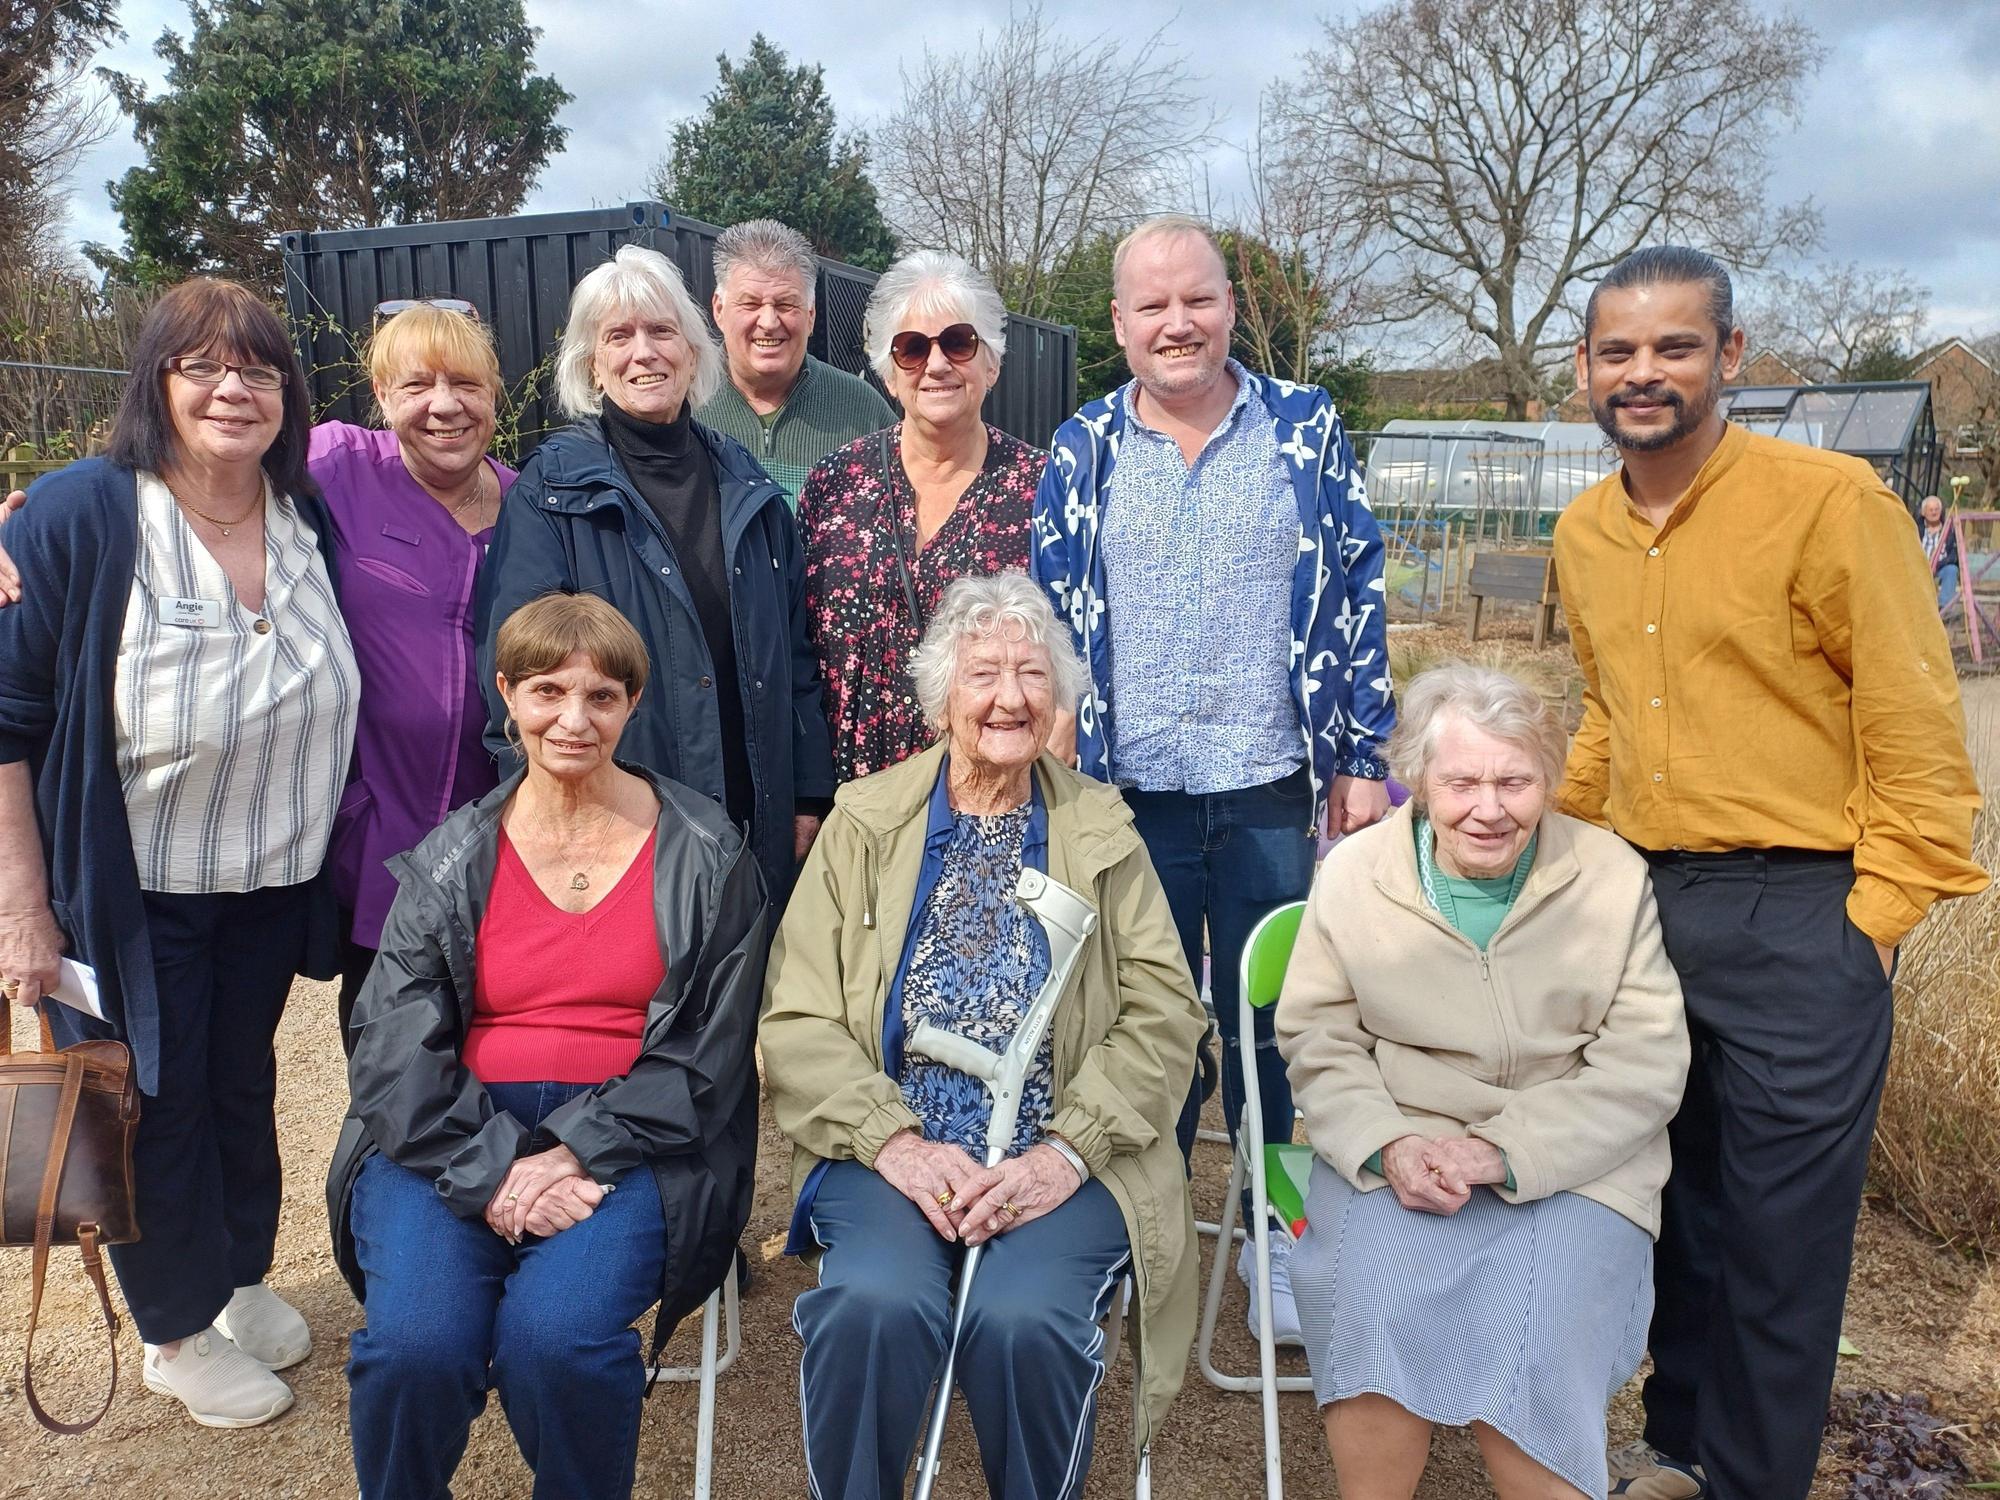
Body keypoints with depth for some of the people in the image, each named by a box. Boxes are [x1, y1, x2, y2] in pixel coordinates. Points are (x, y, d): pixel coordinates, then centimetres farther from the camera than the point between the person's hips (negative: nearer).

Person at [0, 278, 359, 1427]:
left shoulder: (311, 524, -2)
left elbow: (333, 704, 11)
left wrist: (319, 852, 10)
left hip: (270, 889, 4)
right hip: (132, 894, -4)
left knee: (245, 1084, 20)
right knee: (156, 1104, 11)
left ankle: (243, 1277, 43)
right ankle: (178, 1330, 33)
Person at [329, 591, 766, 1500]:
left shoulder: (704, 858, 3)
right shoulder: (451, 860, 8)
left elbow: (709, 1057, -1)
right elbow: (394, 1050, 1)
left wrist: (574, 1154, -12)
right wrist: (489, 1170, -14)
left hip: (628, 1144, -1)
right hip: (453, 1142, 2)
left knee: (555, 1339, -27)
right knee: (415, 1346, -23)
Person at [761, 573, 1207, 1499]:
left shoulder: (1102, 832, 11)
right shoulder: (865, 823, 9)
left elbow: (1164, 1013, 1)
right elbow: (796, 1022, 1)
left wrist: (1068, 1152, -13)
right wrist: (895, 1141, -13)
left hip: (1058, 1164, 0)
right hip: (893, 1152, 0)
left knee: (1024, 1320, -28)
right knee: (876, 1306, -29)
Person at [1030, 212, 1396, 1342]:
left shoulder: (1307, 431, 3)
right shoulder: (1082, 453, 5)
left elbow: (1358, 601, 3)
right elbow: (1048, 620, 7)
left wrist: (1362, 761, -1)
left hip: (1273, 791, -1)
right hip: (1128, 794, 1)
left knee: (1271, 1027, 10)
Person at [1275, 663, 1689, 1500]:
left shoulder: (1612, 876, -1)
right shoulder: (1353, 873, 2)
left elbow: (1645, 1066, -4)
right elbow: (1319, 1041, 3)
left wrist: (1503, 1151, -17)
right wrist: (1387, 1144, -16)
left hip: (1571, 1163, 0)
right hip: (1398, 1151, 1)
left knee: (1539, 1325, -27)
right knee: (1379, 1300, -26)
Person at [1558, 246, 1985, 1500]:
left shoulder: (1831, 501, -11)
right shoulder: (1584, 531, 8)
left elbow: (1918, 729, -10)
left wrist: (1873, 920, -12)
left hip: (1795, 916, -5)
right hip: (1638, 904, 6)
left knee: (1780, 1232, 6)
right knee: (1673, 1202, 18)